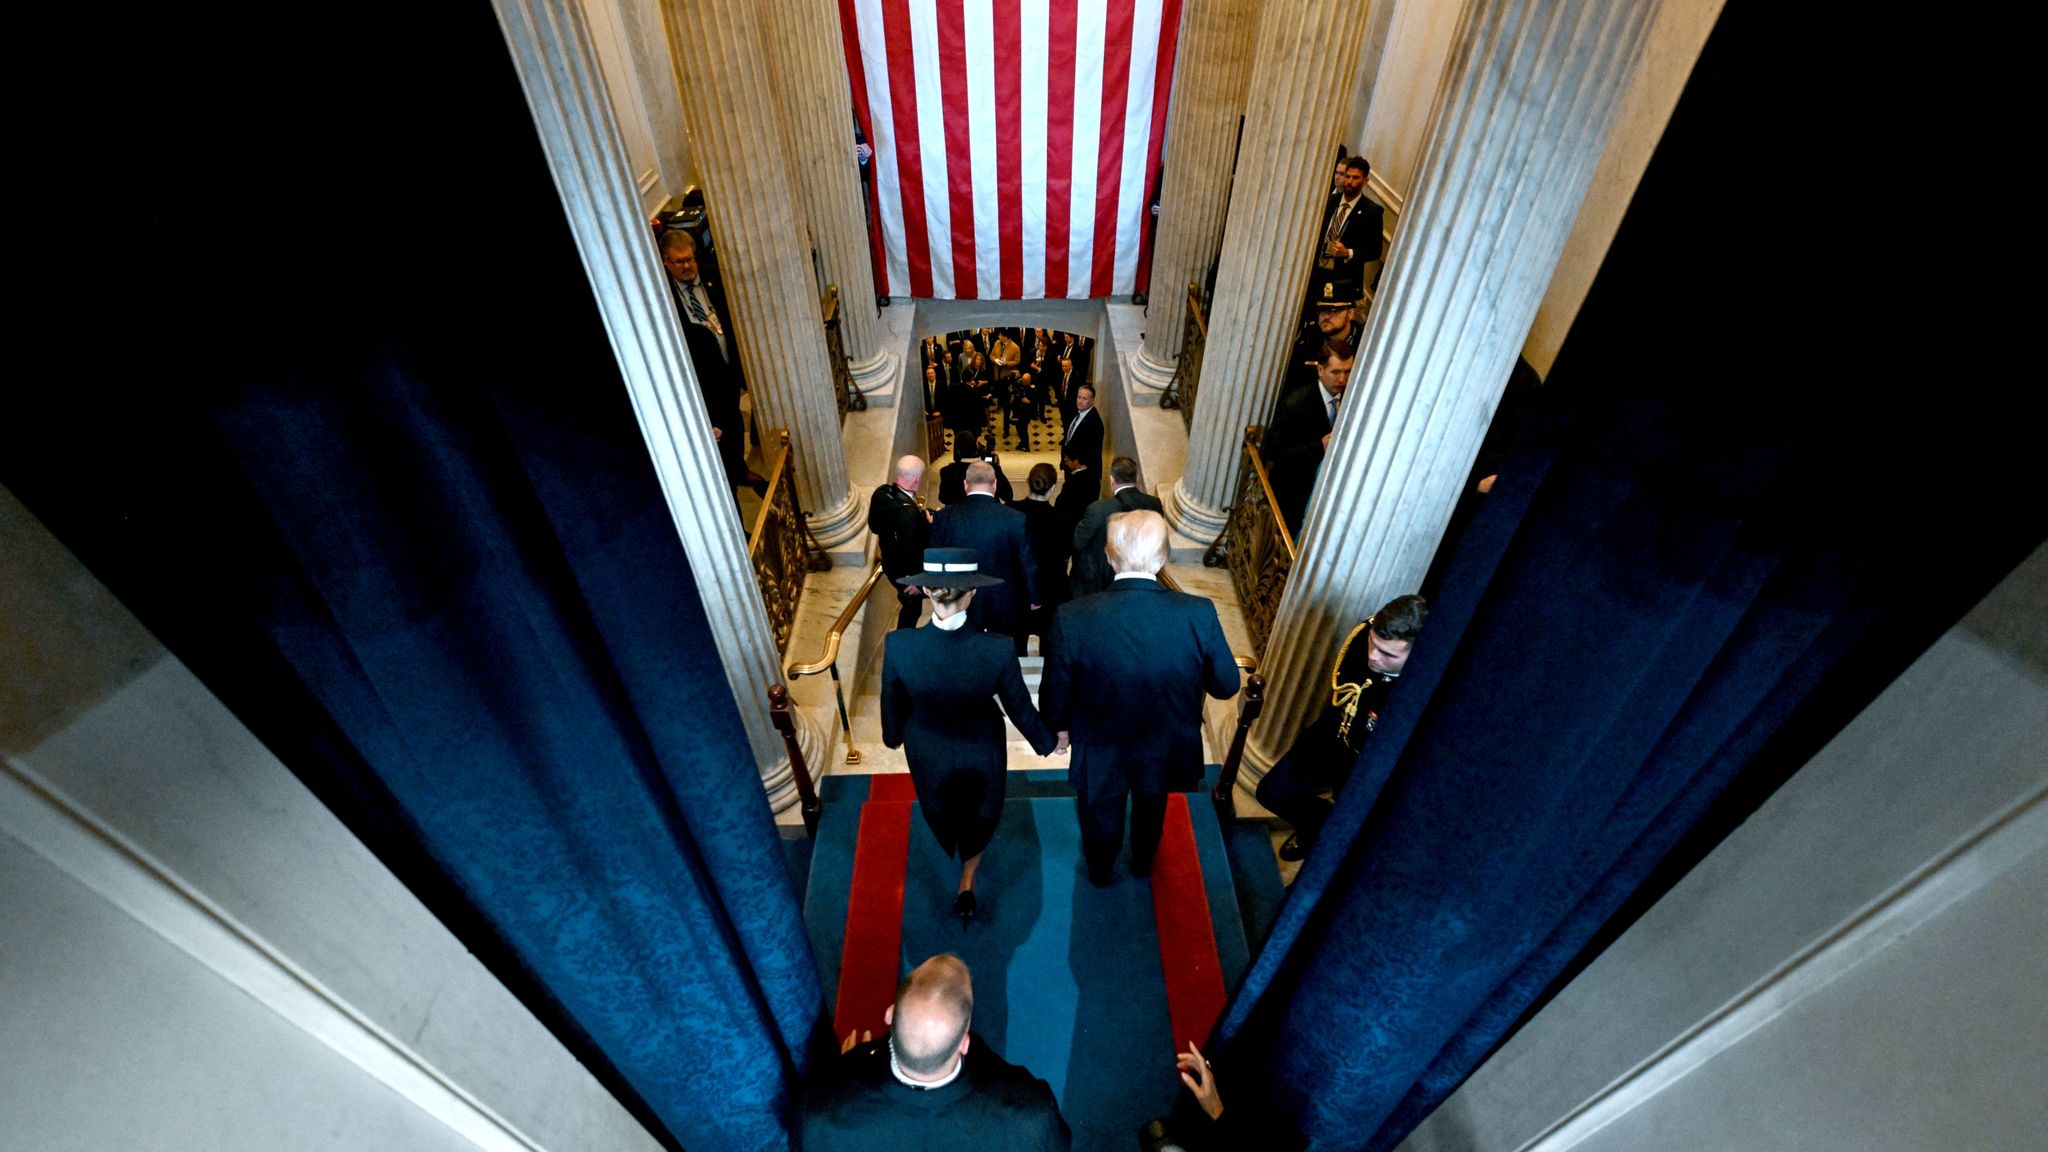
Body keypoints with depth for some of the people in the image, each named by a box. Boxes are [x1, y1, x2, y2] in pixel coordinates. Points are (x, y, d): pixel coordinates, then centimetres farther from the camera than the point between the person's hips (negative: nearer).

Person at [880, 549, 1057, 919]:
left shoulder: (897, 645, -32)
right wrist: (1046, 742, 4)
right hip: (981, 751, -2)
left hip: (928, 751, 2)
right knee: (980, 809, 33)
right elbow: (1020, 708, -17)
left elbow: (892, 704, -12)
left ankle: (954, 847, 68)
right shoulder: (997, 650, -34)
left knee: (940, 807, 36)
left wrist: (893, 735, 11)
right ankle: (967, 879, 46)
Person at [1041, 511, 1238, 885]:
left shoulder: (1073, 618, -32)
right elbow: (1226, 685, -14)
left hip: (1101, 746, -1)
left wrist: (1059, 726, 5)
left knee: (1101, 812, 31)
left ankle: (1099, 871, 60)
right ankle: (1142, 863, 63)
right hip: (1164, 745, 1)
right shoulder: (1199, 614, -29)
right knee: (1151, 806, 34)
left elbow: (1057, 688, -16)